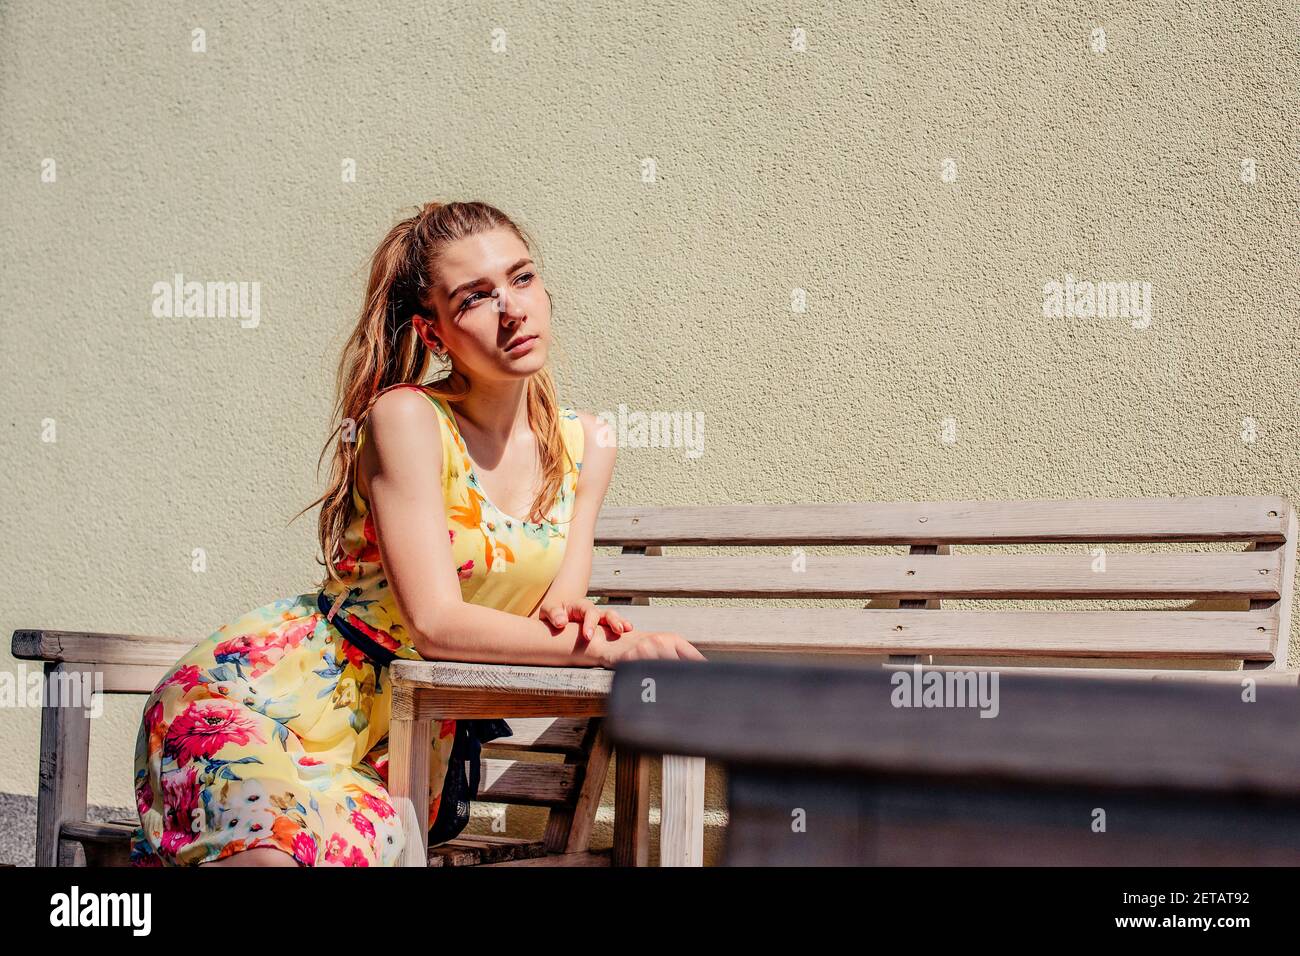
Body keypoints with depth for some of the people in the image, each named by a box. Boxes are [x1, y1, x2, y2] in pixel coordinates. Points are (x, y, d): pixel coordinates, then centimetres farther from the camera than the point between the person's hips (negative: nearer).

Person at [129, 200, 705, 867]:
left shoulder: (584, 447, 3)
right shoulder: (408, 419, -16)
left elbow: (557, 610, 4)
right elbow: (436, 623, -22)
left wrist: (567, 617, -19)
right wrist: (604, 650, -27)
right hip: (268, 687, -5)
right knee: (276, 853, -34)